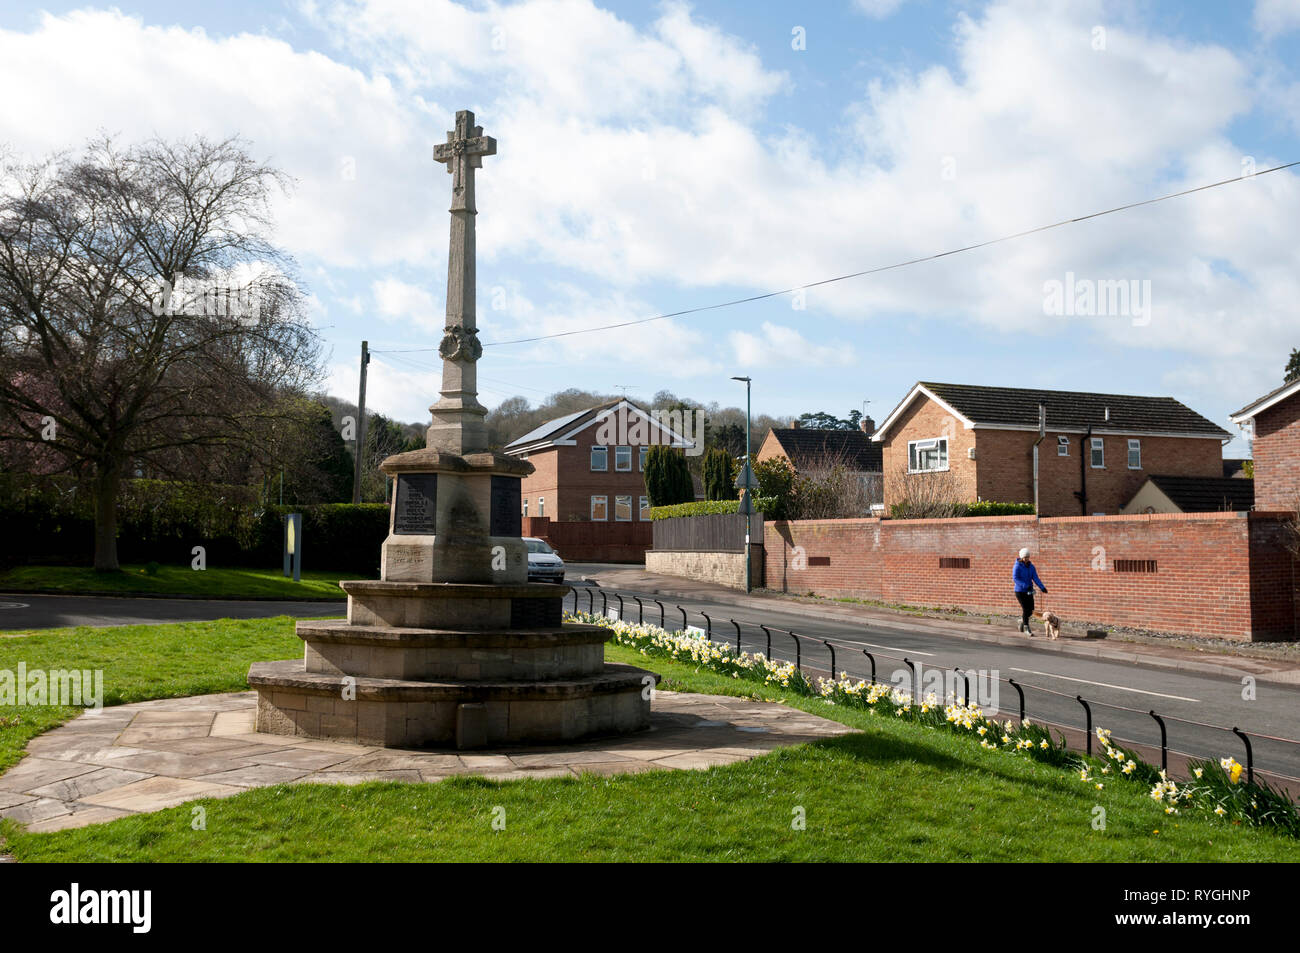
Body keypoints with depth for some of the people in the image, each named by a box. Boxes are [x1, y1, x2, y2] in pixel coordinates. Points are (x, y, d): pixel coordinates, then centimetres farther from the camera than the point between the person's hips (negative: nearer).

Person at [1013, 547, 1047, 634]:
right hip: (1020, 591, -5)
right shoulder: (1018, 566, -12)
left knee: (1031, 610, 4)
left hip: (1028, 591, 5)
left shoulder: (1031, 566, 4)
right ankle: (1027, 628, 2)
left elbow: (1036, 578, -2)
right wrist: (1026, 586, -29)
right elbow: (1015, 578, -20)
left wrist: (1042, 588, -16)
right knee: (1025, 609, -9)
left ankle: (1022, 620, 32)